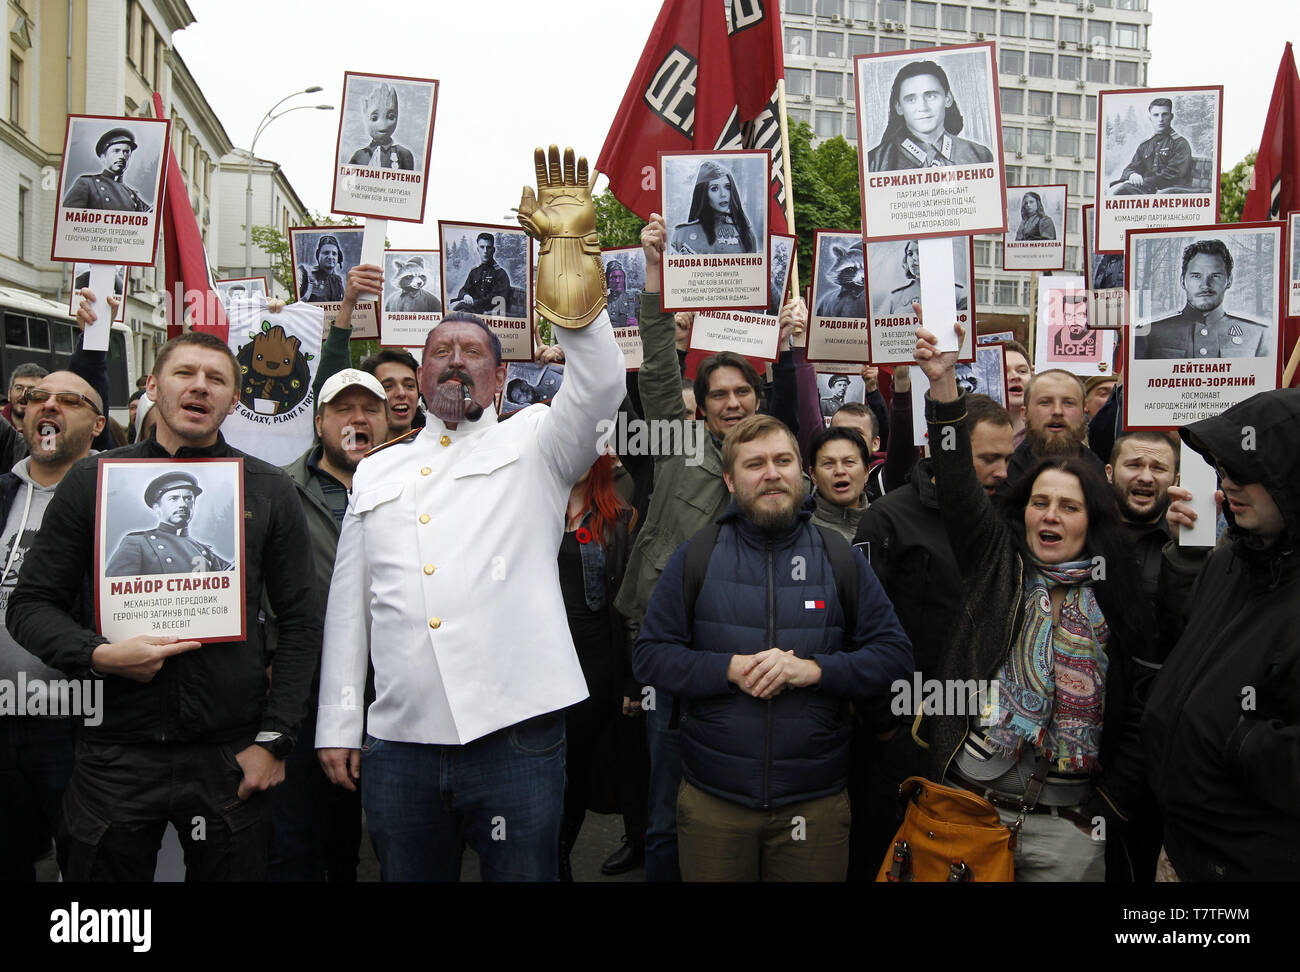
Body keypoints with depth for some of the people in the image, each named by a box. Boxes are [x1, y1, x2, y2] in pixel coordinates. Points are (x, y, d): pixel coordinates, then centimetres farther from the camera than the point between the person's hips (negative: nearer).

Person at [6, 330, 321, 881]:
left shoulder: (269, 491, 4)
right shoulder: (93, 480, 5)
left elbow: (301, 622, 4)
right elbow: (31, 603, 6)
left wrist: (274, 739, -2)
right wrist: (98, 655, -13)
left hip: (229, 754, 0)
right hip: (115, 755, 0)